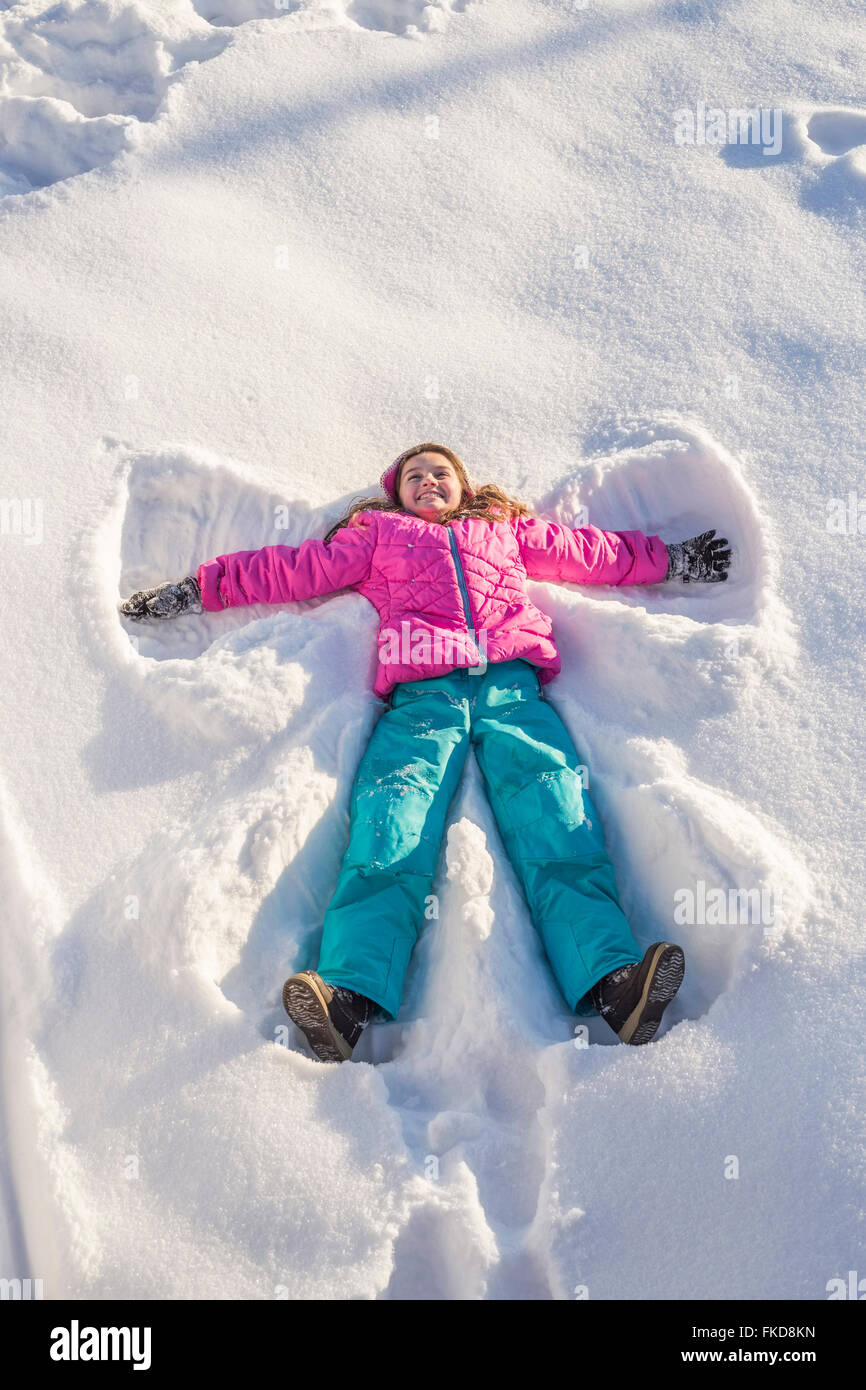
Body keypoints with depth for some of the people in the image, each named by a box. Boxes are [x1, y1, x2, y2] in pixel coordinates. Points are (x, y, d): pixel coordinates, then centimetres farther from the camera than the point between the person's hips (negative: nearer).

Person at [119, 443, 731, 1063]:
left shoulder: (505, 528, 38)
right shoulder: (377, 533, 35)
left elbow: (591, 550, 39)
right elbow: (294, 567, 32)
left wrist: (674, 559, 37)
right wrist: (197, 589, 28)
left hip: (512, 687, 1)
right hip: (422, 694, -1)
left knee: (560, 827, -24)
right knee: (391, 830, -27)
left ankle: (614, 986, -41)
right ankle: (351, 996, -45)